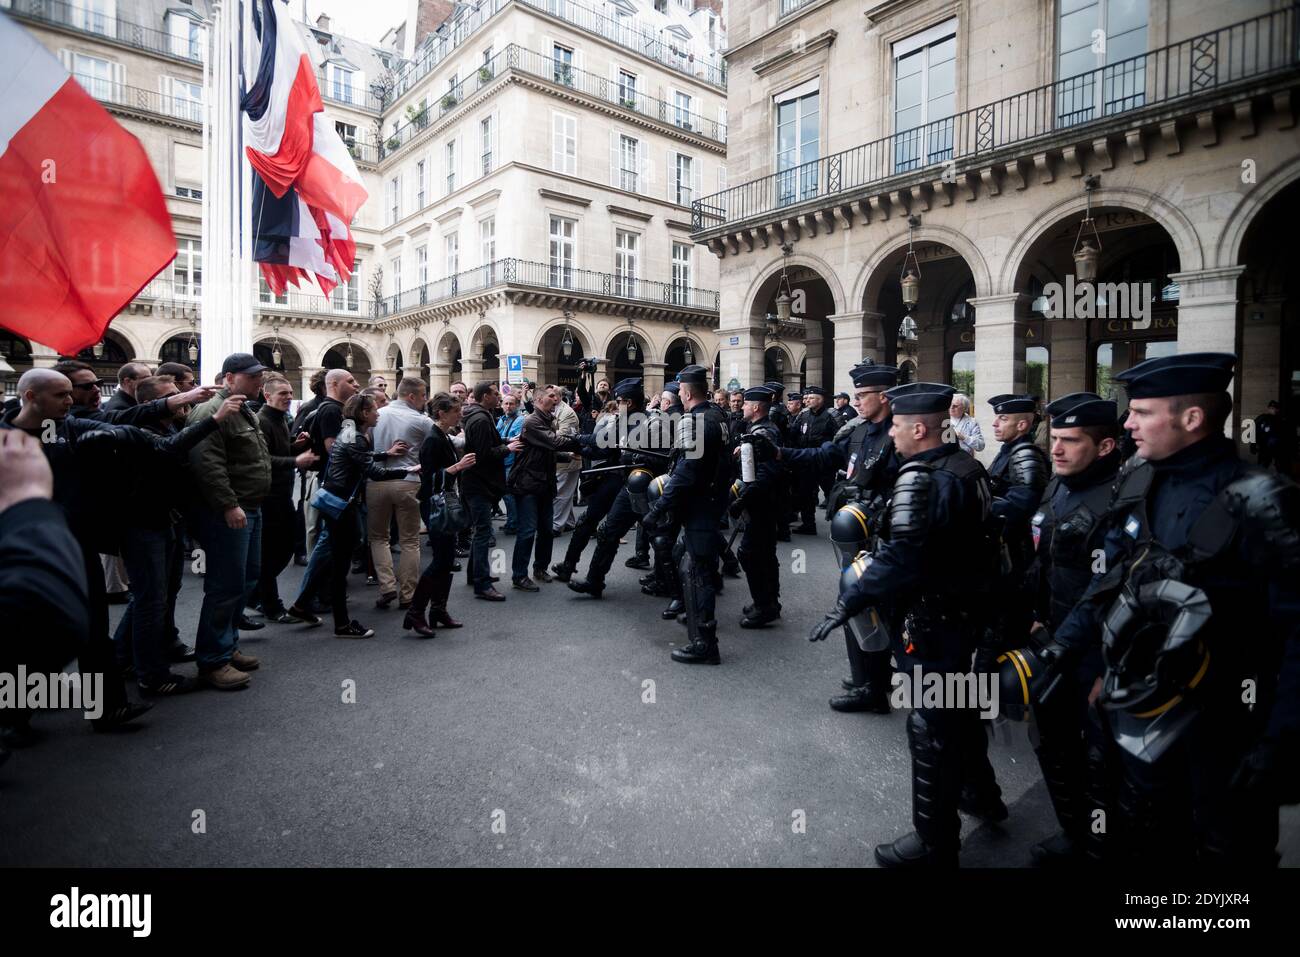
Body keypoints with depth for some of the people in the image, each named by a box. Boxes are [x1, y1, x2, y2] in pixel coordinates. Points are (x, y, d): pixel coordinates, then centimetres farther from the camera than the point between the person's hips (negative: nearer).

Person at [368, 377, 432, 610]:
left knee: (378, 537, 18)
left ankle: (387, 585, 4)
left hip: (376, 482, 2)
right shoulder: (421, 421, -5)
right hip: (407, 483, -2)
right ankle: (407, 595, 12)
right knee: (409, 541, 9)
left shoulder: (376, 414, 4)